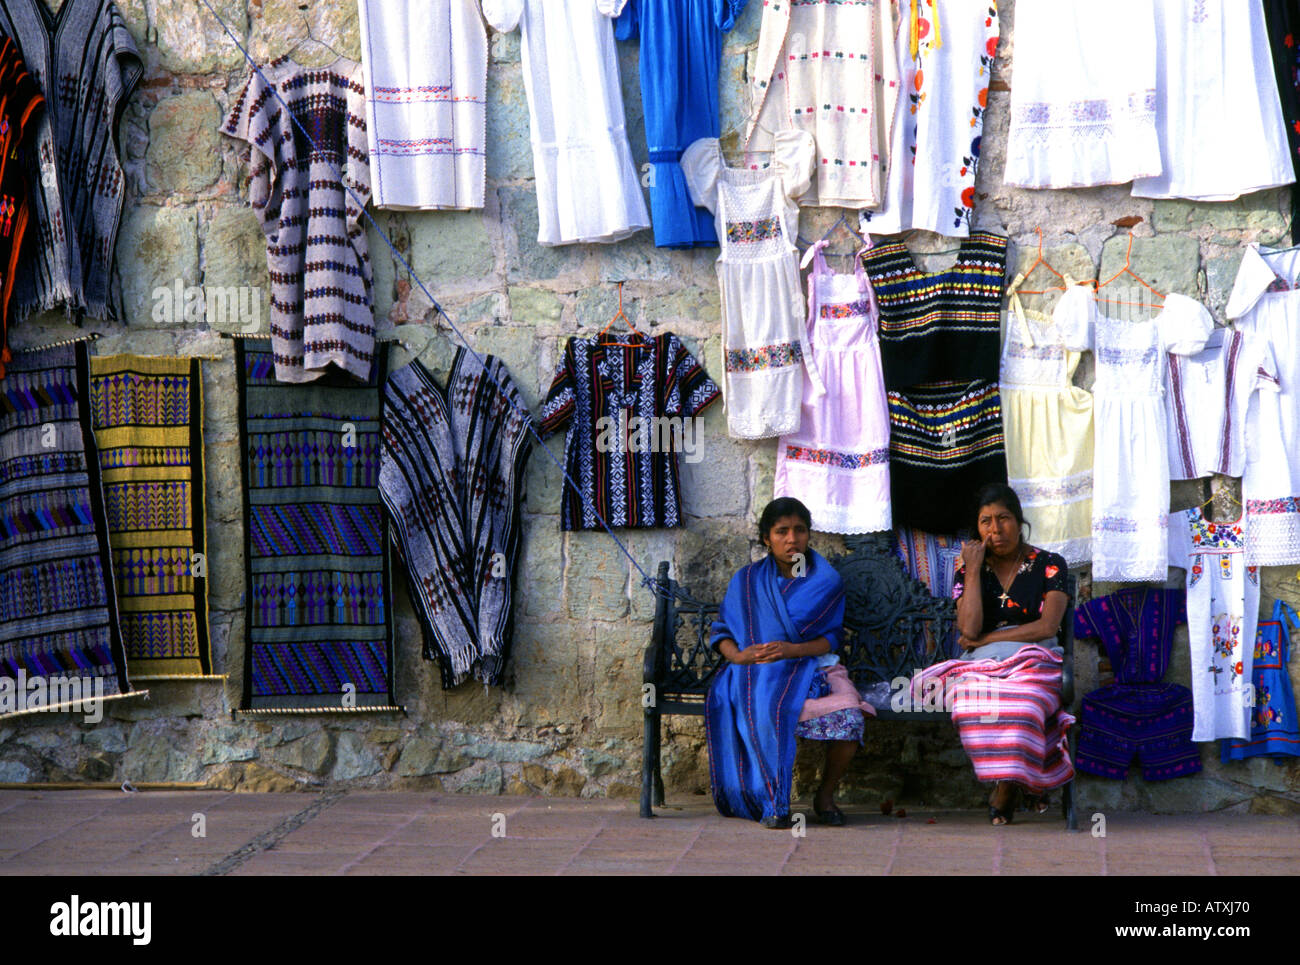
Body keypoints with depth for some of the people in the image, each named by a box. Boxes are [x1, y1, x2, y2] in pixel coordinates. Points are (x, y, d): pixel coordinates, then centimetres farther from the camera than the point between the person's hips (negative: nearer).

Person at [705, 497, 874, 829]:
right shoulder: (748, 580, 12)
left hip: (812, 667, 1)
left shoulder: (825, 581, 10)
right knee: (761, 708, -38)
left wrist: (792, 649, -16)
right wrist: (737, 655, -12)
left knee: (849, 717, -31)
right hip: (757, 673, 0)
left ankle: (826, 795, -6)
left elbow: (831, 639, 3)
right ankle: (772, 801, -24)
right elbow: (722, 632, 11)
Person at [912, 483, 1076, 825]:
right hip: (981, 666, 2)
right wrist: (973, 569, -5)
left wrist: (986, 639, -6)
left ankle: (1005, 785, -18)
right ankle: (1024, 777, -21)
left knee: (1021, 700, -38)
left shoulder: (1049, 565, 7)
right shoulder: (968, 570, 11)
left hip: (1034, 661, -2)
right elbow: (969, 629, -6)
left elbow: (1047, 626, -7)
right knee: (973, 698, -36)